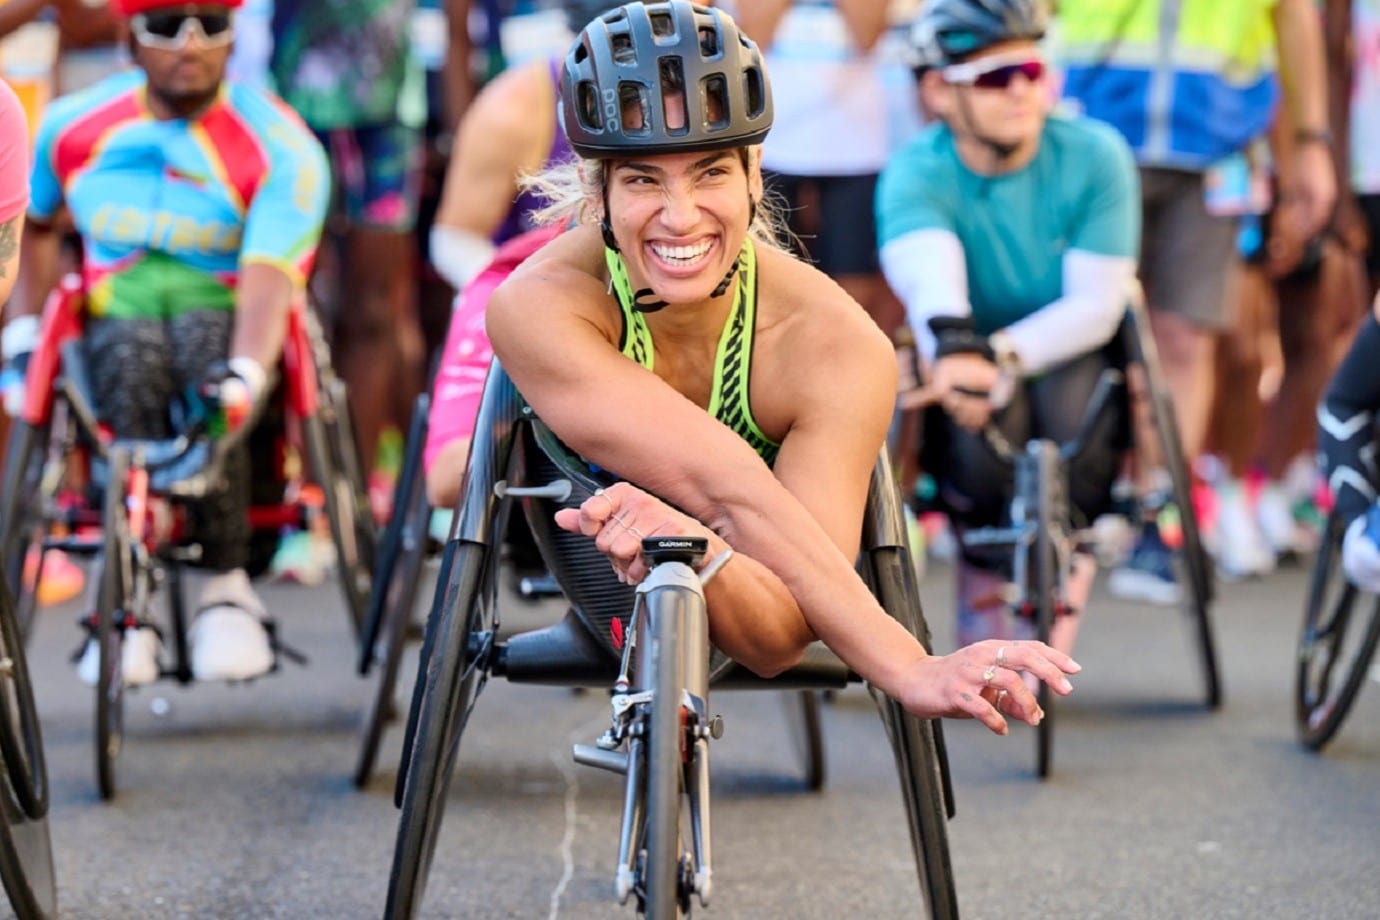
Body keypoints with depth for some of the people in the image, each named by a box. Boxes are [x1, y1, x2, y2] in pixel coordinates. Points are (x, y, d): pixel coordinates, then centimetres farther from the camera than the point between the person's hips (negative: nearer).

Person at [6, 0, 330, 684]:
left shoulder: (281, 147, -8)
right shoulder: (74, 126, 4)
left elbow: (267, 277, -24)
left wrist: (244, 374, -42)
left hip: (224, 322, -1)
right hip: (115, 319, 2)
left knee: (201, 339, -39)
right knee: (133, 355, -36)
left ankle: (226, 587, -33)